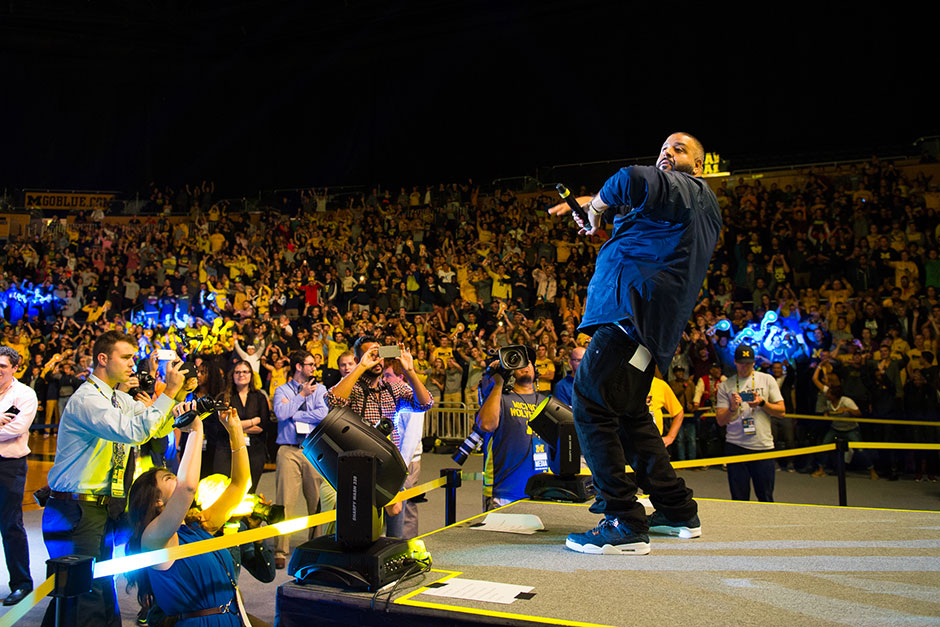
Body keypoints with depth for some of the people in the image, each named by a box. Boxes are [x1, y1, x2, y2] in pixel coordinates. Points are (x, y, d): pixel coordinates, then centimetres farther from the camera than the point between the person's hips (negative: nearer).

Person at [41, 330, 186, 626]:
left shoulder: (120, 399, 12)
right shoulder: (86, 399, -18)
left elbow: (159, 429, 13)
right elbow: (133, 431, -30)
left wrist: (178, 392, -2)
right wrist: (168, 392, -26)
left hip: (102, 507, 10)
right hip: (75, 510, -10)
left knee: (100, 586, 16)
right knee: (85, 589, -8)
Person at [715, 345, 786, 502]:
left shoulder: (767, 380, 8)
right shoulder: (725, 385, 6)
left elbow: (781, 411, 6)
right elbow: (721, 421, 3)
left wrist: (762, 403, -11)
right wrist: (732, 408, -16)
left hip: (763, 446, 0)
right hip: (735, 447, 0)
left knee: (766, 497, 5)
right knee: (739, 497, 4)